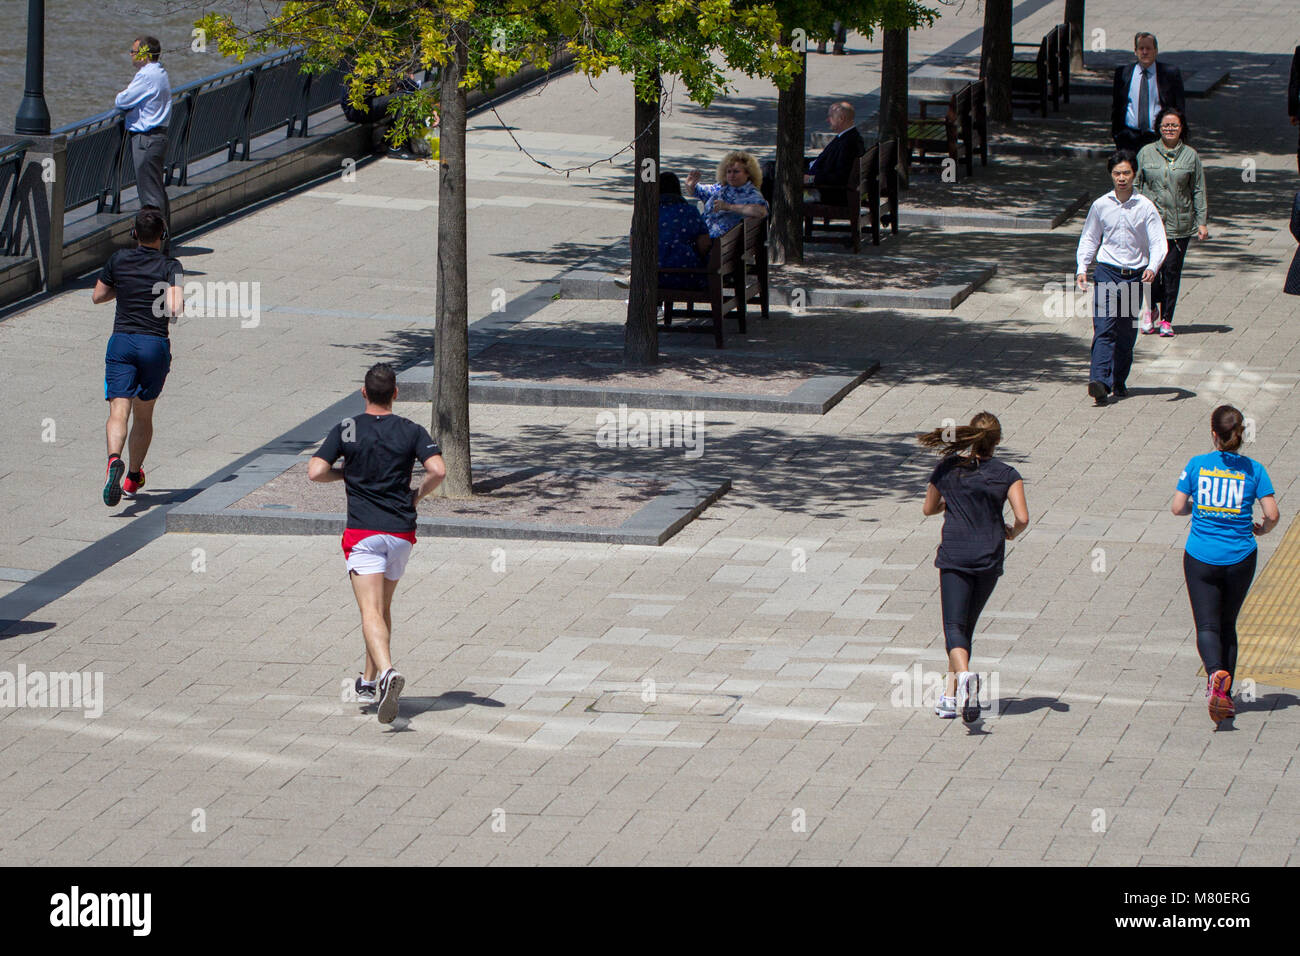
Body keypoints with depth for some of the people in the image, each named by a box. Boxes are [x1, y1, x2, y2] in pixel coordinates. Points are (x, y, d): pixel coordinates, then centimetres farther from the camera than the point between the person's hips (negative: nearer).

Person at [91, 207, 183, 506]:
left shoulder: (119, 260, 4)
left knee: (119, 413, -11)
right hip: (156, 346, 0)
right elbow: (176, 308, -16)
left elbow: (97, 296, 16)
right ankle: (133, 479, 28)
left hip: (121, 342, 0)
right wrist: (172, 305, 7)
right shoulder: (170, 266, -2)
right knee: (143, 415, 18)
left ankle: (114, 460, -40)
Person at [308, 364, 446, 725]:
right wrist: (418, 494, 7)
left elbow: (316, 472, -8)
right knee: (383, 606, 21)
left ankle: (386, 672, -38)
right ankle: (369, 682, 30)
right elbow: (437, 470, -12)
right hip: (401, 532, 3)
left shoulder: (346, 430, -2)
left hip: (362, 532, -3)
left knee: (371, 611, -13)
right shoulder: (412, 431, 1)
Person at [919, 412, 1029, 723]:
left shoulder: (948, 468, 3)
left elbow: (928, 509, 15)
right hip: (989, 558, 1)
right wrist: (1012, 532, 12)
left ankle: (964, 675, -37)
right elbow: (1022, 518, -10)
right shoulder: (1007, 475, -2)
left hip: (954, 555, -1)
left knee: (954, 626, -7)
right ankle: (951, 695, 16)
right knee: (967, 625, 16)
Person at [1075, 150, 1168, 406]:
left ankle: (1119, 382, 23)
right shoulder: (1101, 205, 2)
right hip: (1107, 272, -1)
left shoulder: (1145, 207, -3)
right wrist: (1082, 268, 2)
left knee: (1126, 334, 8)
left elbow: (1158, 241, -5)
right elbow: (1089, 238, 14)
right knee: (1104, 329, -14)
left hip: (1134, 276, 1)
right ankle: (1099, 382, -25)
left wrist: (1152, 267, -22)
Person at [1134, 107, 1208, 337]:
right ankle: (1151, 307, 22)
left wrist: (1202, 222, 4)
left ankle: (1166, 319, 9)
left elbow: (1198, 191, 8)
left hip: (1180, 225, 0)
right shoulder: (1146, 153, 4)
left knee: (1172, 271, 0)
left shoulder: (1190, 156, 5)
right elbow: (1136, 185, 8)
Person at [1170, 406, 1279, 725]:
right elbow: (1272, 515, -8)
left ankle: (1216, 673, -34)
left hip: (1201, 557, -1)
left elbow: (1177, 507, -3)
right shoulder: (1253, 470, -4)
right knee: (1228, 625, 17)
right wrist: (1261, 529, 14)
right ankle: (1224, 696, 19)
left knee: (1207, 626, -3)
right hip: (1240, 557, 1)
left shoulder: (1197, 465, -4)